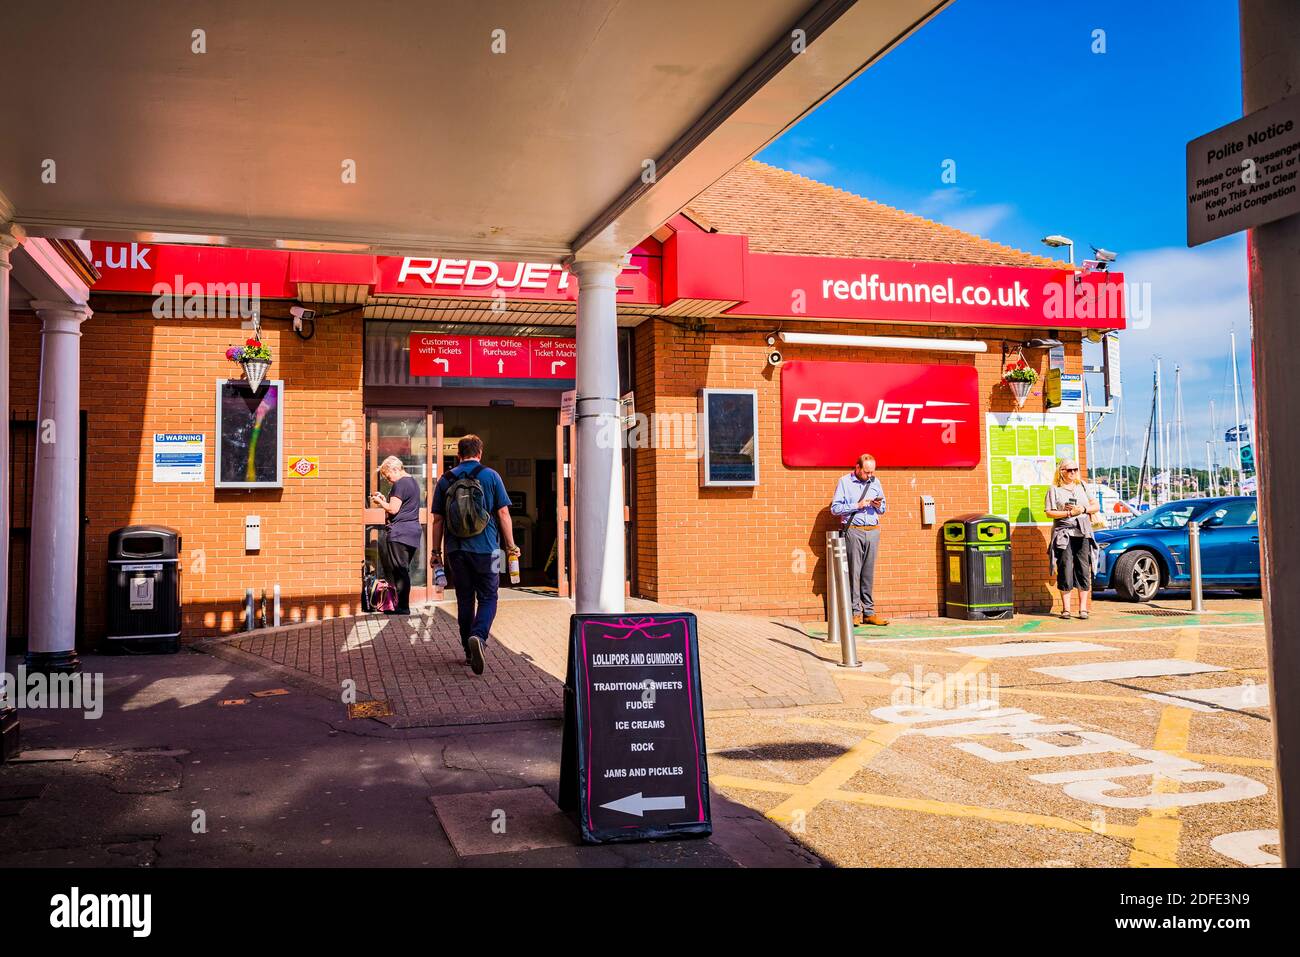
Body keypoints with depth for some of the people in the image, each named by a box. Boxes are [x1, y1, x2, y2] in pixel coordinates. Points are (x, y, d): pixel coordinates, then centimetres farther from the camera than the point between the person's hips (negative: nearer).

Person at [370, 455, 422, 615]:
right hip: (413, 532, 10)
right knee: (403, 570, 12)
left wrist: (380, 502, -1)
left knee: (399, 571, -6)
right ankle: (402, 606, 16)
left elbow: (393, 509, -17)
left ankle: (402, 608, -4)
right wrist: (385, 499, 16)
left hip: (399, 533, -10)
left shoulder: (400, 484, -12)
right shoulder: (413, 482, 19)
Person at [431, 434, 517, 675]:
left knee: (464, 599, 13)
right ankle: (478, 637, -21)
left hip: (456, 550, 3)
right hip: (485, 548, -2)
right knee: (488, 598, 4)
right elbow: (503, 513, -2)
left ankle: (470, 651, 18)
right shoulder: (490, 476, -1)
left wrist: (436, 550, 14)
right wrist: (511, 545, 5)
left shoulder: (445, 480, 4)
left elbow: (438, 519, 6)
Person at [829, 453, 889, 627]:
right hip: (853, 531, -4)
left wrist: (878, 506, -2)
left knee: (869, 573, 5)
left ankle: (869, 612, 8)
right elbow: (835, 508, -3)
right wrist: (857, 506, -11)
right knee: (854, 572, -6)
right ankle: (855, 612, -3)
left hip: (873, 531, 4)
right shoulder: (845, 482, 2)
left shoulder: (875, 482, 14)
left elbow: (883, 510, 20)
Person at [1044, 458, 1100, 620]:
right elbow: (1049, 513, -2)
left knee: (1084, 570, -2)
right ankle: (1066, 609, -1)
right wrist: (1069, 513, -11)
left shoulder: (1082, 487, 17)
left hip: (1083, 534, 3)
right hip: (1064, 535, -3)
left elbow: (1096, 506, 14)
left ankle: (1083, 608, 3)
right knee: (1065, 571, -6)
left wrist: (1083, 509, -4)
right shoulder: (1054, 489, 5)